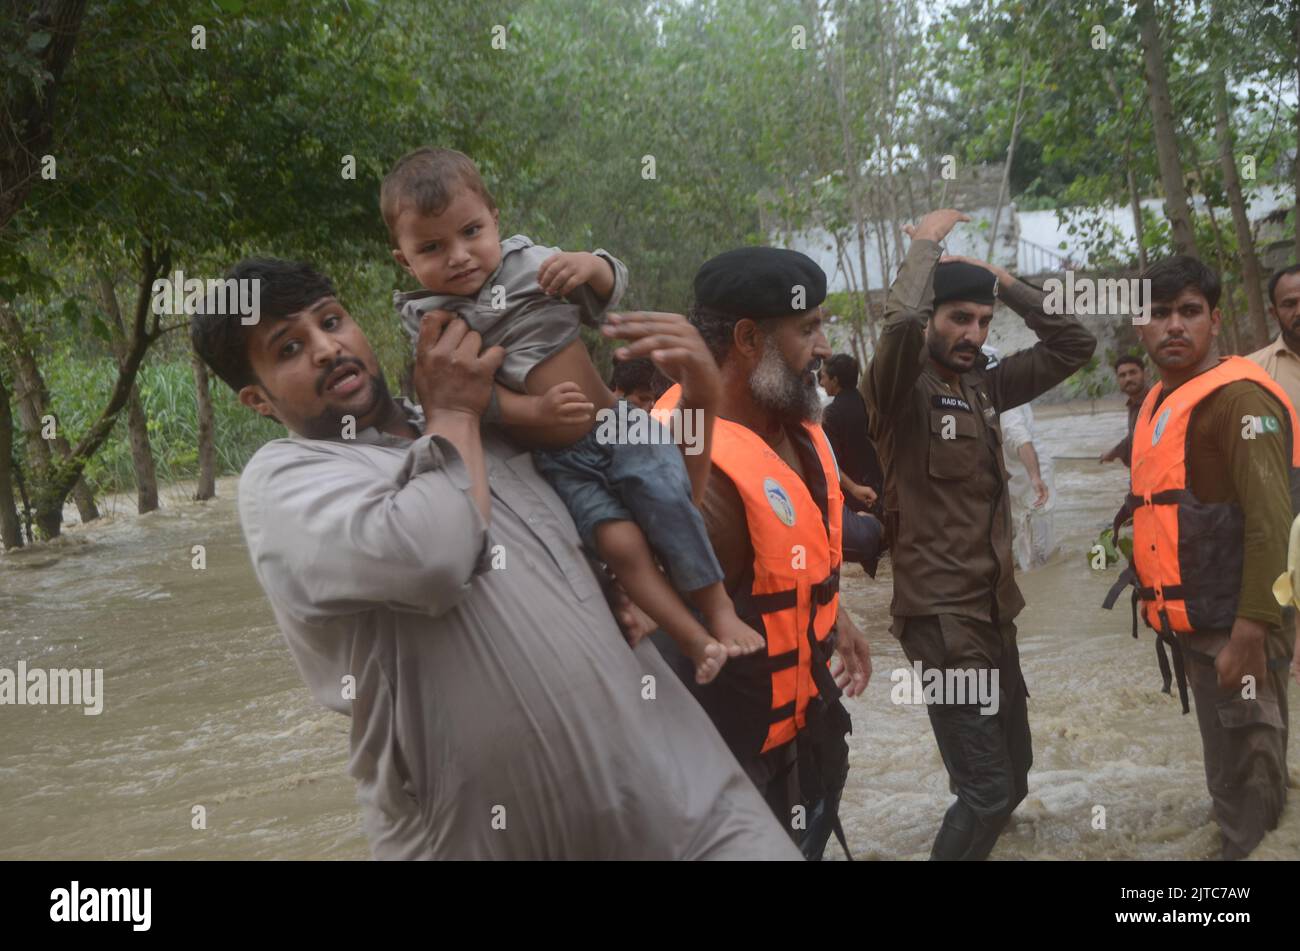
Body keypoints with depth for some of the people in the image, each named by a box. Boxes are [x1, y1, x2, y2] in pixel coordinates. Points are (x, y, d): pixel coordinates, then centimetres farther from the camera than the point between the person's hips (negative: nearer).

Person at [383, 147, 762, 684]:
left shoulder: (528, 262, -2)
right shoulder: (432, 322, -7)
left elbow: (611, 291, 6)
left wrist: (589, 266, -18)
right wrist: (536, 411, -26)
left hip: (614, 423, 2)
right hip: (557, 458, -2)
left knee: (670, 503, -11)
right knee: (618, 540, -14)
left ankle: (720, 613, 4)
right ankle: (691, 640, -3)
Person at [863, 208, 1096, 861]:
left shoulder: (982, 385, 9)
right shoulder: (901, 389, -11)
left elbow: (1073, 346, 13)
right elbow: (900, 322, -32)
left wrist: (1004, 282, 4)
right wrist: (927, 242, -15)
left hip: (994, 608, 8)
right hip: (942, 615, -8)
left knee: (1012, 776, 20)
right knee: (987, 791, -12)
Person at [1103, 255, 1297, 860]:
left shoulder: (1238, 398, -15)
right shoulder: (1160, 402, 13)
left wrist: (1251, 633, -26)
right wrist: (1163, 611, 15)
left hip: (1236, 628, -9)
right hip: (1190, 624, 9)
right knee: (1225, 771, 21)